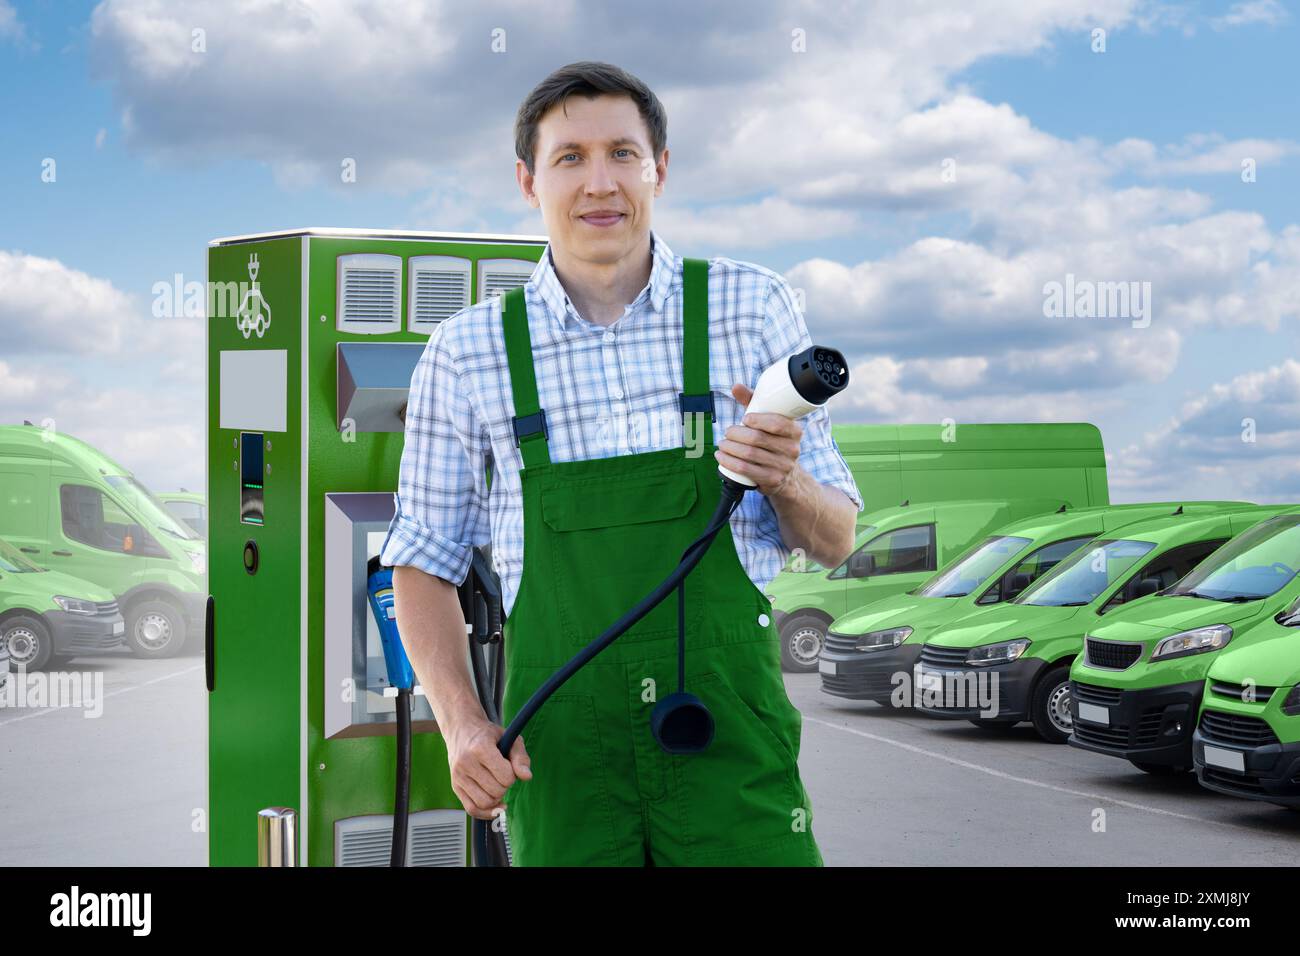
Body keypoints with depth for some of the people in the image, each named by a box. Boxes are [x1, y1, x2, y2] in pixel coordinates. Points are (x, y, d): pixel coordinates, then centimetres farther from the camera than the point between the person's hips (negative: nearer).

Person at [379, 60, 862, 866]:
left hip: (729, 734, 0)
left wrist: (786, 481, -15)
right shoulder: (467, 352, 2)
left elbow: (834, 544, 8)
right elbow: (425, 562, 10)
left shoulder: (754, 307, 3)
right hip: (557, 750, 0)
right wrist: (461, 722, -5)